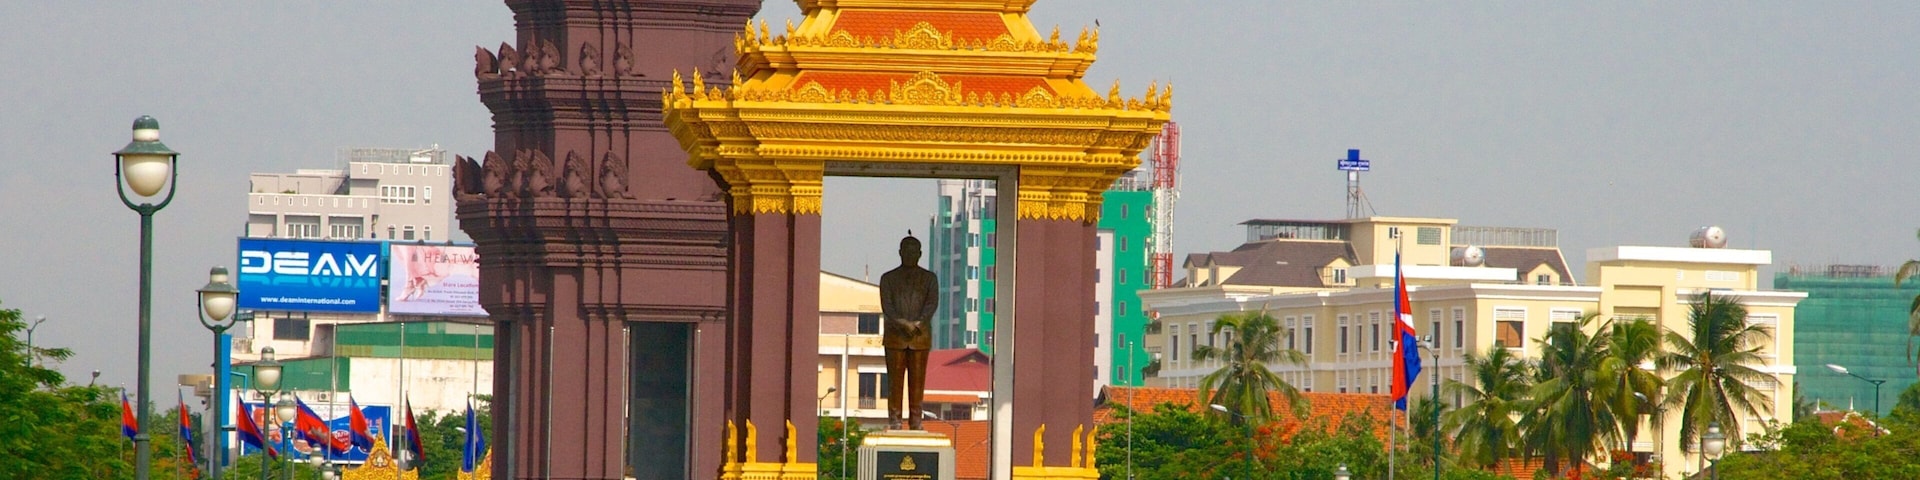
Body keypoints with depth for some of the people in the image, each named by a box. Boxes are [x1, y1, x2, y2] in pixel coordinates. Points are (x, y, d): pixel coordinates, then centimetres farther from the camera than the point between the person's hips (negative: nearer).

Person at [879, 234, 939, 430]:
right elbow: (886, 306, -2)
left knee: (917, 380, -2)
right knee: (895, 379, -4)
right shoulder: (888, 279, 11)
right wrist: (903, 324, -18)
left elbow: (932, 303, -1)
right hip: (895, 335, 0)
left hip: (921, 335, 0)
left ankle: (915, 420, 0)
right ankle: (894, 419, -3)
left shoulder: (929, 279, 12)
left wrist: (918, 324, -19)